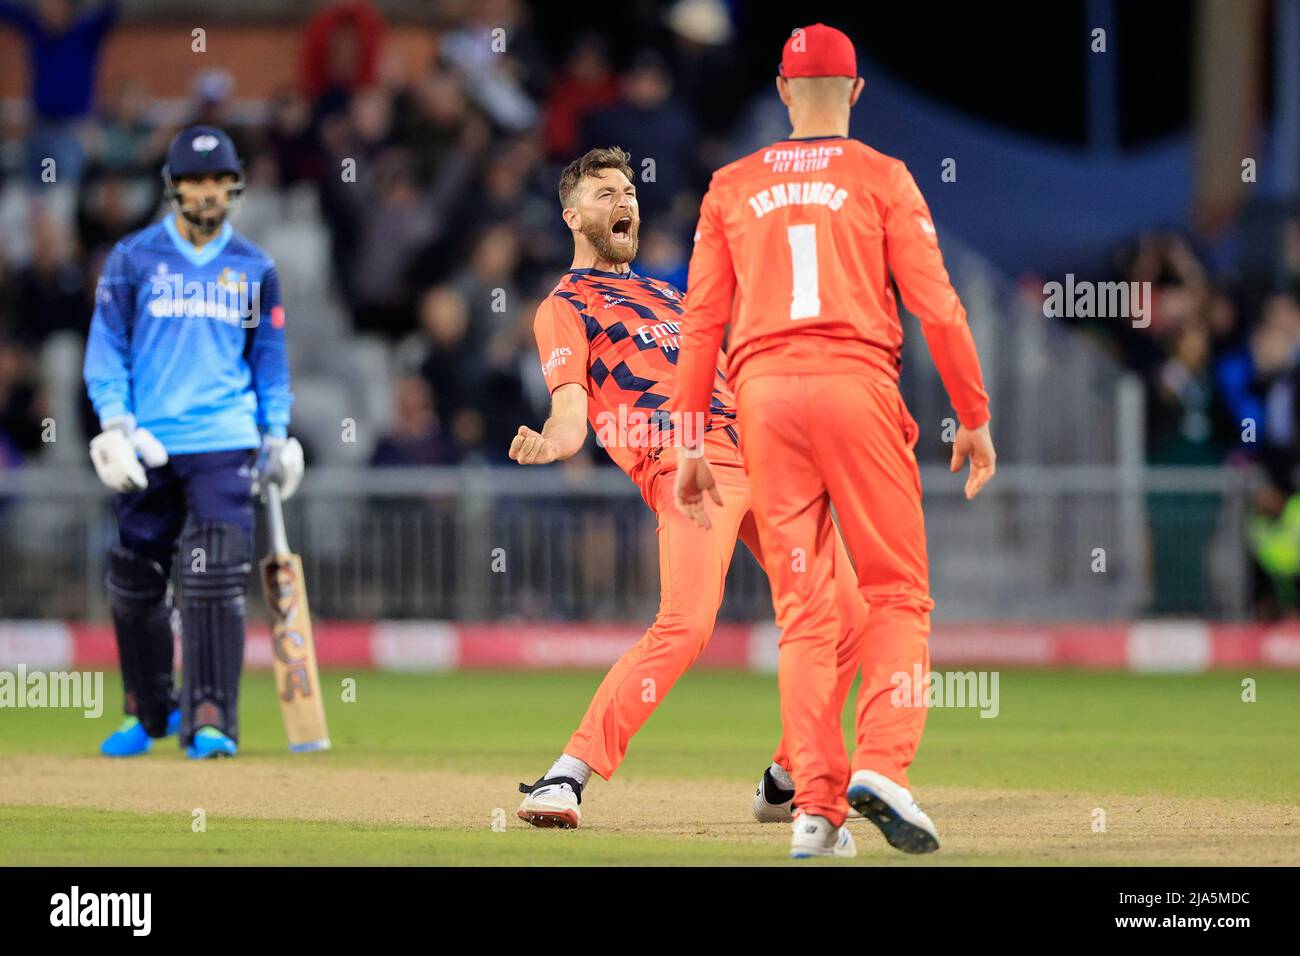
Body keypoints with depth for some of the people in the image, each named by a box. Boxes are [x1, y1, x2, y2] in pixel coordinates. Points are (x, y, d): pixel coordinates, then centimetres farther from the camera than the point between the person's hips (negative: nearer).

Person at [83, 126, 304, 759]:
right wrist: (115, 425, -8)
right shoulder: (133, 259, 4)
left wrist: (276, 437, 9)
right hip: (148, 446, 0)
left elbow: (270, 358, 17)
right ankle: (148, 712, 24)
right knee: (135, 585, 6)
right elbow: (106, 349, 3)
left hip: (225, 447, 0)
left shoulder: (254, 268, 10)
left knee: (215, 583, -12)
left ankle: (209, 721, -13)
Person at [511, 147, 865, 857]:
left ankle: (787, 784, 13)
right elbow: (571, 415, -4)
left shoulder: (664, 293, 33)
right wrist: (544, 445, -26)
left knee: (844, 617, -1)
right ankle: (566, 778, -25)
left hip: (757, 451, 7)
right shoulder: (564, 308, 11)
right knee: (685, 623, -28)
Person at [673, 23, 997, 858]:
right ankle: (882, 766, -17)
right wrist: (975, 418, 4)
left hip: (763, 391, 3)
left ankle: (815, 804, -3)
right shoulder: (880, 177, 5)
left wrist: (690, 442, 12)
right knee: (898, 593, 3)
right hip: (856, 382, -3)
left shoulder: (732, 187, 14)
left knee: (803, 609, 5)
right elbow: (935, 305, -1)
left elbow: (703, 319, 10)